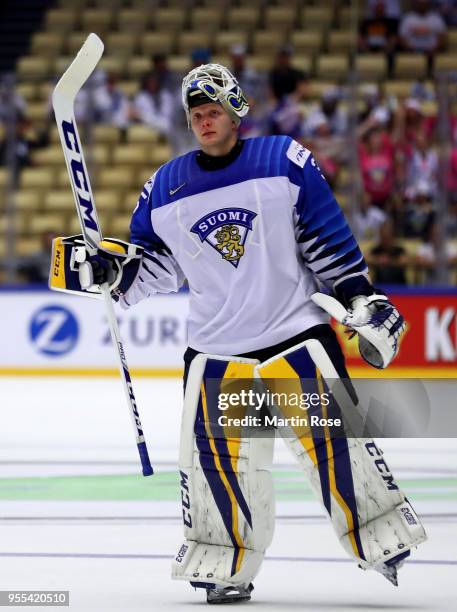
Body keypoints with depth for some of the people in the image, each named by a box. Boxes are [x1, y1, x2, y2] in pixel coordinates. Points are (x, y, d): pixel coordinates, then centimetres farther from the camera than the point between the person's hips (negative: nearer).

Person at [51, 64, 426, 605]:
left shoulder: (285, 162, -3)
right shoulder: (165, 189, 6)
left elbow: (330, 240, -1)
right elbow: (150, 265, 12)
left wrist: (360, 297, -4)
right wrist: (103, 268, -5)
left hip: (297, 330, -3)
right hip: (215, 347, 3)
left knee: (330, 437, -8)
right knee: (215, 453, 0)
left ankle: (382, 538, 7)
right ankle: (225, 567, 13)